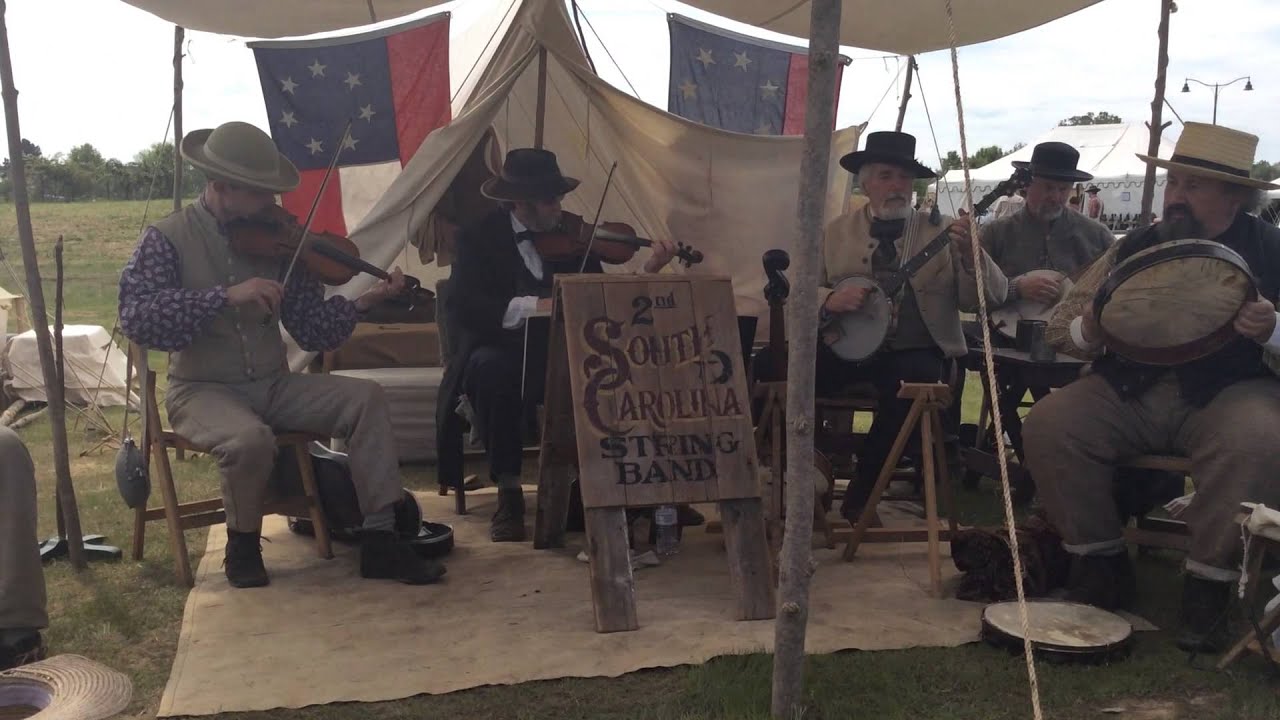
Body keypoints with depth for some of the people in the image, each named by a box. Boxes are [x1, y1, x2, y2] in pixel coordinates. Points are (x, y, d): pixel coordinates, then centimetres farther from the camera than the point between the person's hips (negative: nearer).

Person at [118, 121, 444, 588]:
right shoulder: (168, 239, -8)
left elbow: (310, 329, 1)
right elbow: (136, 318, -24)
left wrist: (362, 303, -17)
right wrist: (227, 296, -32)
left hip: (273, 385, 4)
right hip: (202, 390, -4)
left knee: (366, 398, -16)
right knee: (252, 438, -36)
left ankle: (380, 541, -14)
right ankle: (243, 542, -4)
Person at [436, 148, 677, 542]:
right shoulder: (480, 237, -1)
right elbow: (463, 306, -17)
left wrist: (648, 272, -12)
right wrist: (530, 307, -31)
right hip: (504, 351, -2)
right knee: (489, 369, -37)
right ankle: (508, 491, -22)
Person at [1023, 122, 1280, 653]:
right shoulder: (1137, 247, 9)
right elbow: (1083, 338, 10)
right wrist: (1088, 331, -14)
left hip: (1228, 392, -3)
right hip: (1133, 391, 3)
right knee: (1048, 425, -20)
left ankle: (1207, 587, -15)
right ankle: (1102, 564, -4)